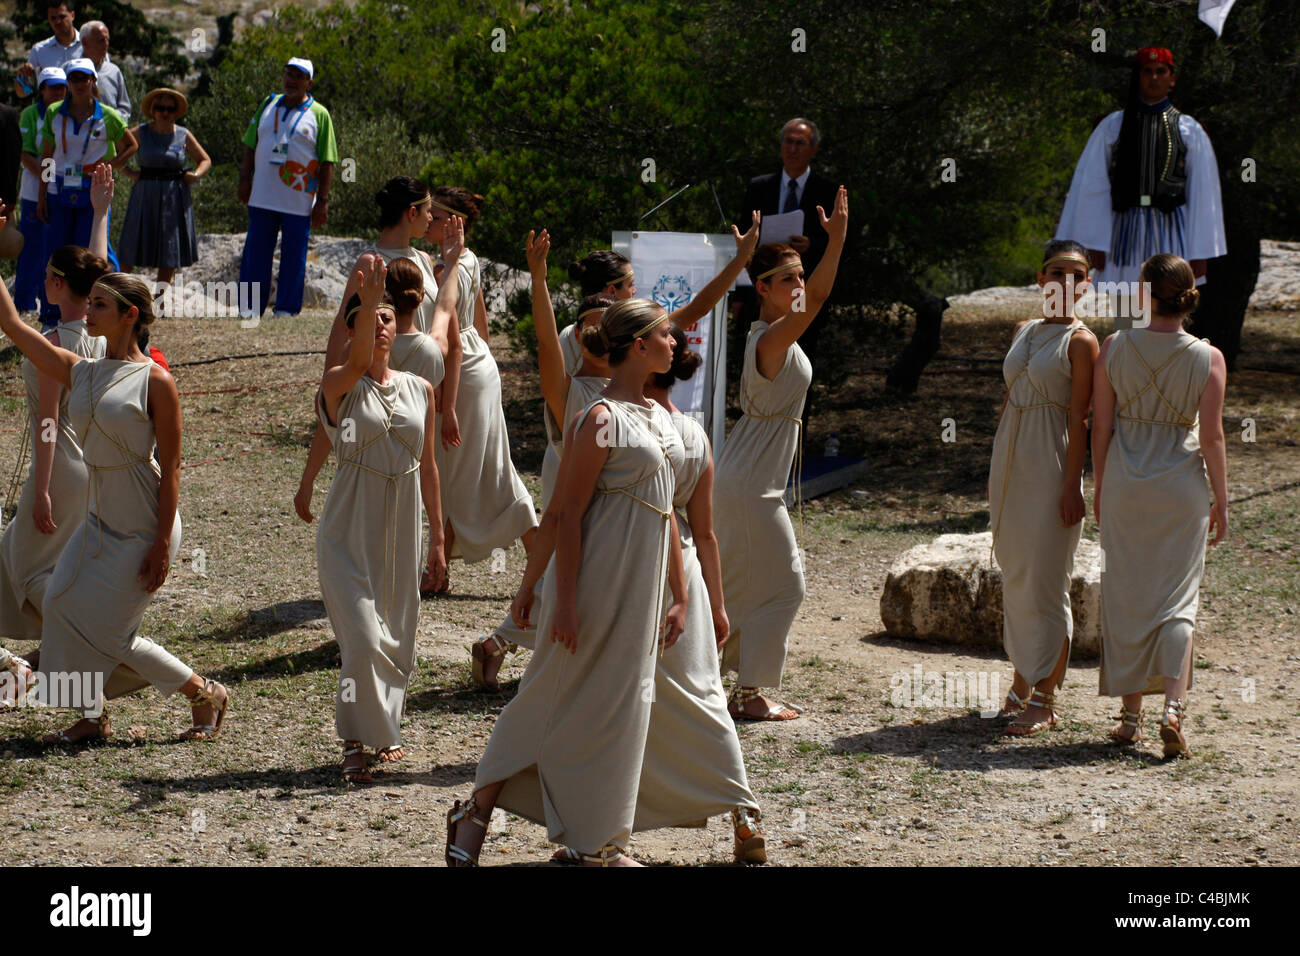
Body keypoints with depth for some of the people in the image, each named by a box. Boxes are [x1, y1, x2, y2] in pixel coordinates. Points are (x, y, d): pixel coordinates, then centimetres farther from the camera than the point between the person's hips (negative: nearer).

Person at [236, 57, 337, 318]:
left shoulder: (319, 115, 0)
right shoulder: (268, 105, 11)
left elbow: (327, 162, -3)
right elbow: (250, 147, 16)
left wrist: (322, 201, -8)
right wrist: (245, 180, 8)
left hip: (299, 202, -3)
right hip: (262, 197, 3)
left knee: (293, 257, 1)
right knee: (255, 253, 5)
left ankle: (286, 309, 8)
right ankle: (249, 307, 12)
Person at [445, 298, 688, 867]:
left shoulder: (659, 416, 12)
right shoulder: (601, 420, -14)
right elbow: (569, 512, -15)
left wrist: (679, 595, 16)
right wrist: (565, 600, -19)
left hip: (642, 587, 8)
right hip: (599, 579, -8)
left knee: (621, 704, 11)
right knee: (555, 696, -2)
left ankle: (600, 843, 19)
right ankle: (476, 814, 9)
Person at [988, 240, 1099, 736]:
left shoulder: (1080, 341, -7)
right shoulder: (1023, 331, 13)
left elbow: (1078, 419, -11)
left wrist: (1072, 487, -15)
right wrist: (996, 468, 16)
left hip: (1050, 467, -7)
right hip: (1009, 459, 7)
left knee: (1046, 583, -5)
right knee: (1014, 578, 12)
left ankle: (1045, 700, -1)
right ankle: (1022, 682, 22)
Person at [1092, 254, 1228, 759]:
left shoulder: (1114, 348, -5)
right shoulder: (1208, 358, -8)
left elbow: (1101, 426, -2)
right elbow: (1211, 437, -9)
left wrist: (1100, 488, 9)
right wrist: (1221, 501, 0)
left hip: (1125, 485, 1)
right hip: (1182, 486, -1)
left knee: (1125, 598, 11)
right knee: (1176, 599, 5)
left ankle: (1131, 714, 14)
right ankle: (1174, 708, -13)